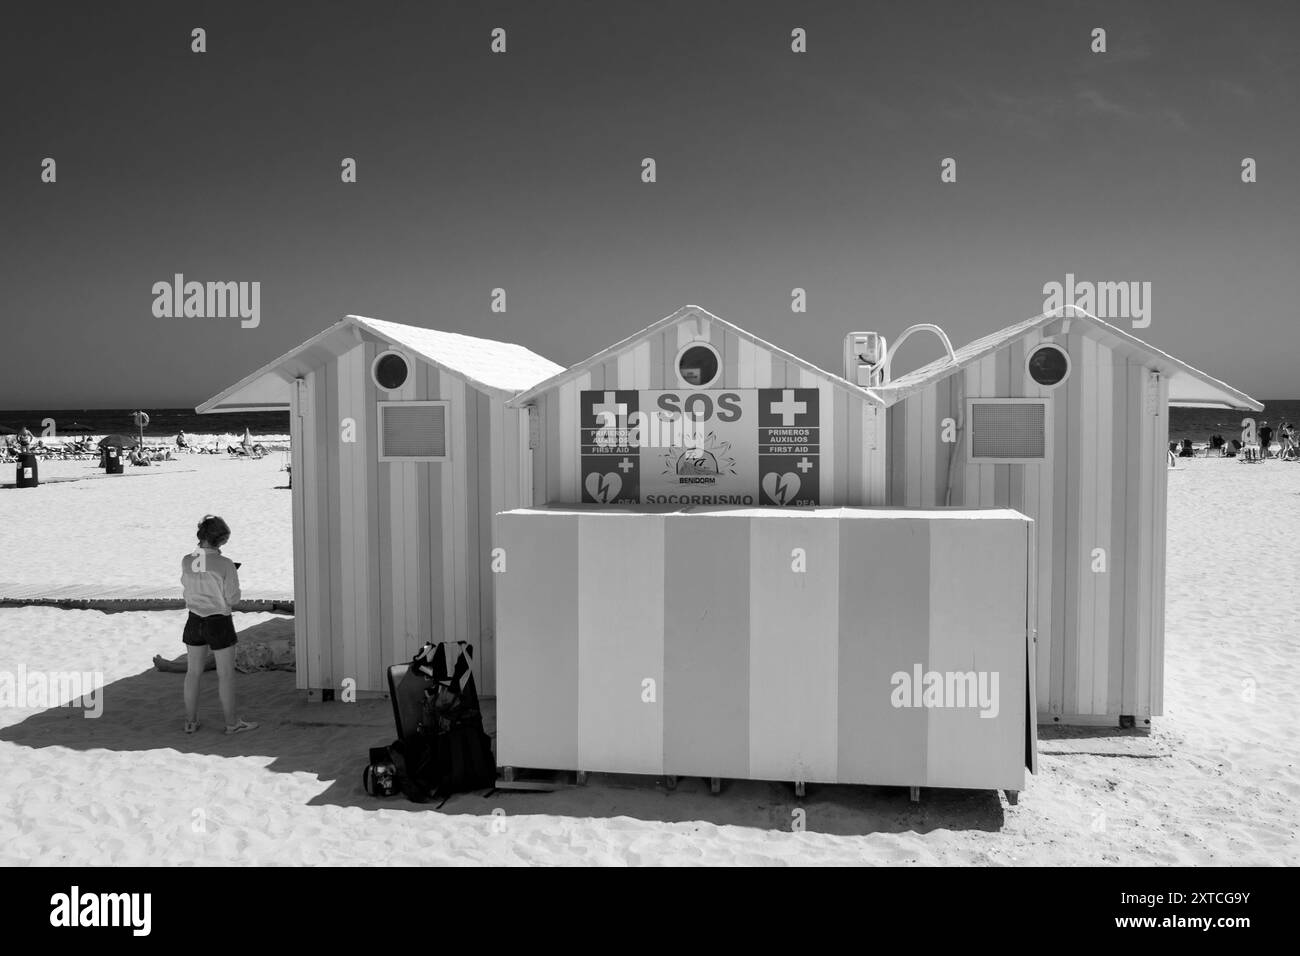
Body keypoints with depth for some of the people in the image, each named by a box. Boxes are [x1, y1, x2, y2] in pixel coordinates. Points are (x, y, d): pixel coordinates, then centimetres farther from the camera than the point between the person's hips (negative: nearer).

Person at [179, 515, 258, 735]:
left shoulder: (187, 561, -6)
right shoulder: (225, 565, -19)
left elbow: (186, 586, 8)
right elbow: (233, 599, -14)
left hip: (195, 621, 4)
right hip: (219, 622, -4)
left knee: (193, 672, 17)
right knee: (225, 674, 9)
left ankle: (190, 721, 27)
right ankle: (232, 722, 19)